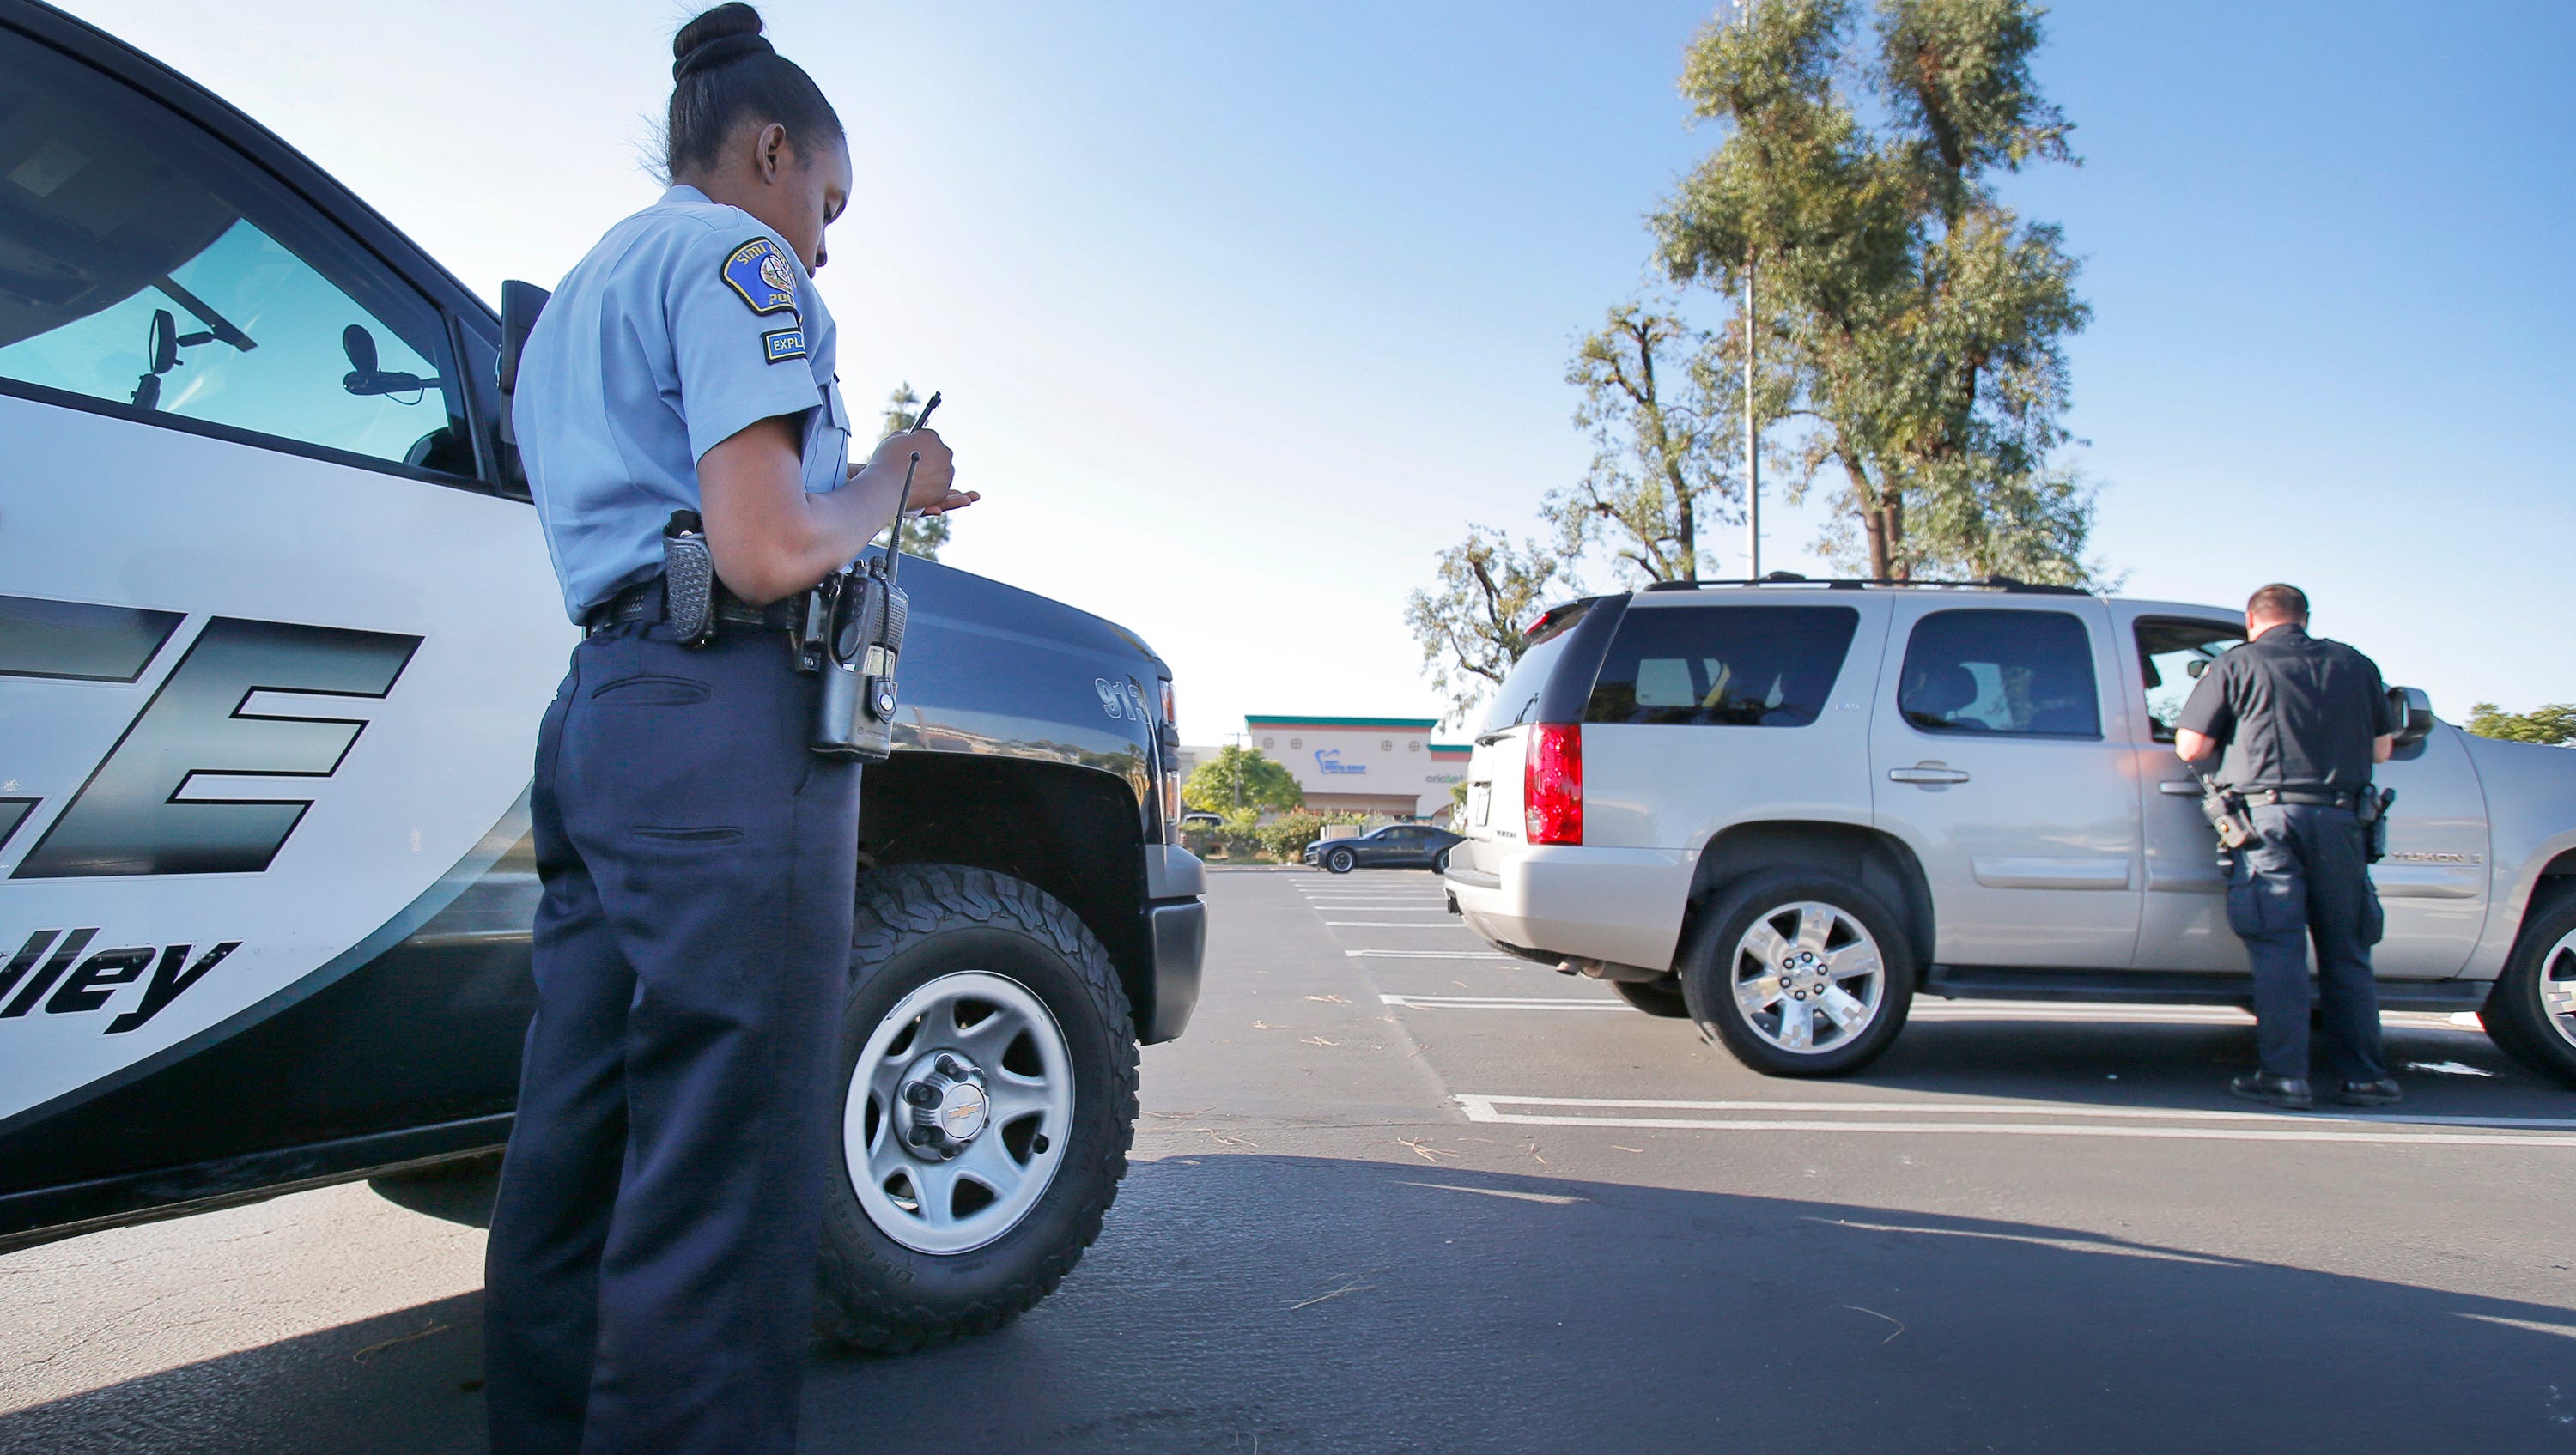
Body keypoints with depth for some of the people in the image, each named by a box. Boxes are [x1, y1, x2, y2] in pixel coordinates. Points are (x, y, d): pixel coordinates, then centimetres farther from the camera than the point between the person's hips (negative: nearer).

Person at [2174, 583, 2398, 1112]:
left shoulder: (2238, 664, 3)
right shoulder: (2355, 665, 15)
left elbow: (2190, 747, -2)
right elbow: (2382, 750, 16)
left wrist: (2235, 738, 18)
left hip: (2269, 813, -3)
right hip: (2338, 816, 3)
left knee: (2279, 949, -3)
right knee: (2347, 951, 12)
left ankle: (2285, 1075, -5)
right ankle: (2361, 1075, 15)